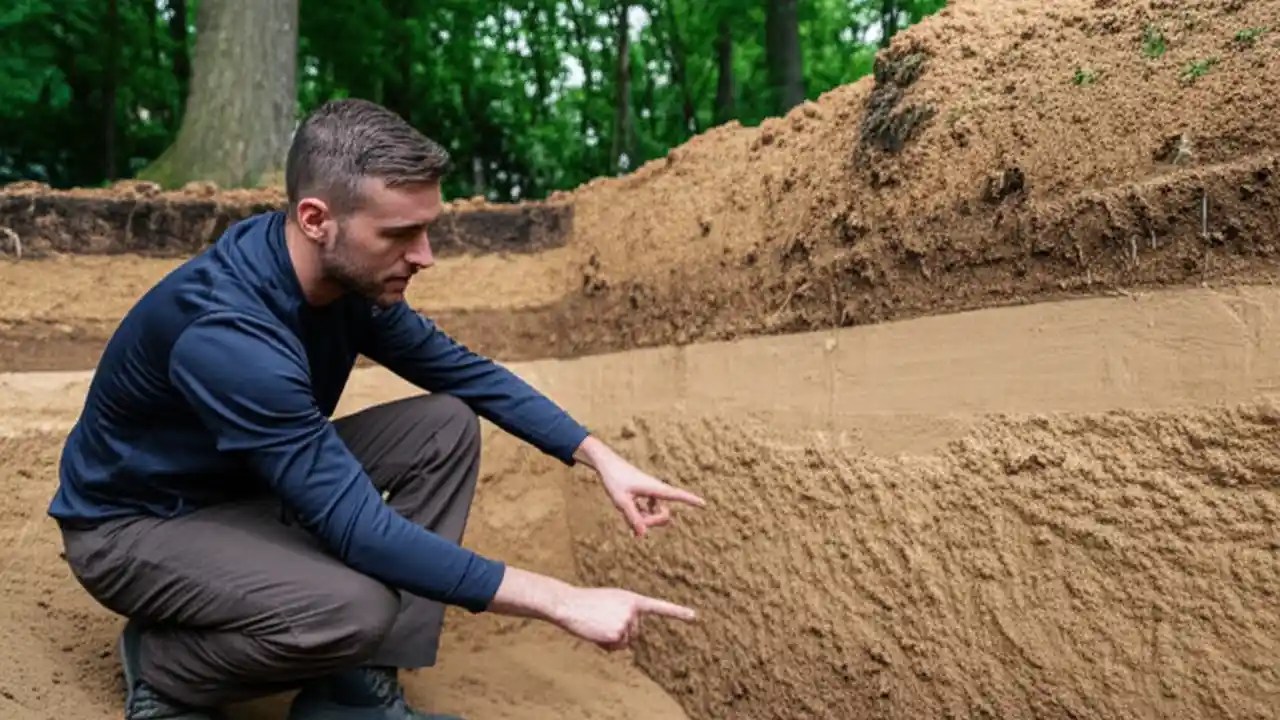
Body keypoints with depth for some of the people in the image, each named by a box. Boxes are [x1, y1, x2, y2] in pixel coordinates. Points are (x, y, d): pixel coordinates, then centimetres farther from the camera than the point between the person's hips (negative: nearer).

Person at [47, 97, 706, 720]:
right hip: (134, 524, -8)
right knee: (356, 605, -34)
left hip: (255, 486, 8)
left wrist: (601, 457, -8)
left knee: (446, 426, -9)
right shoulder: (227, 334, -36)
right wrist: (564, 602, -35)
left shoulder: (350, 273, -12)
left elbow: (463, 371, 1)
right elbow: (361, 530, -37)